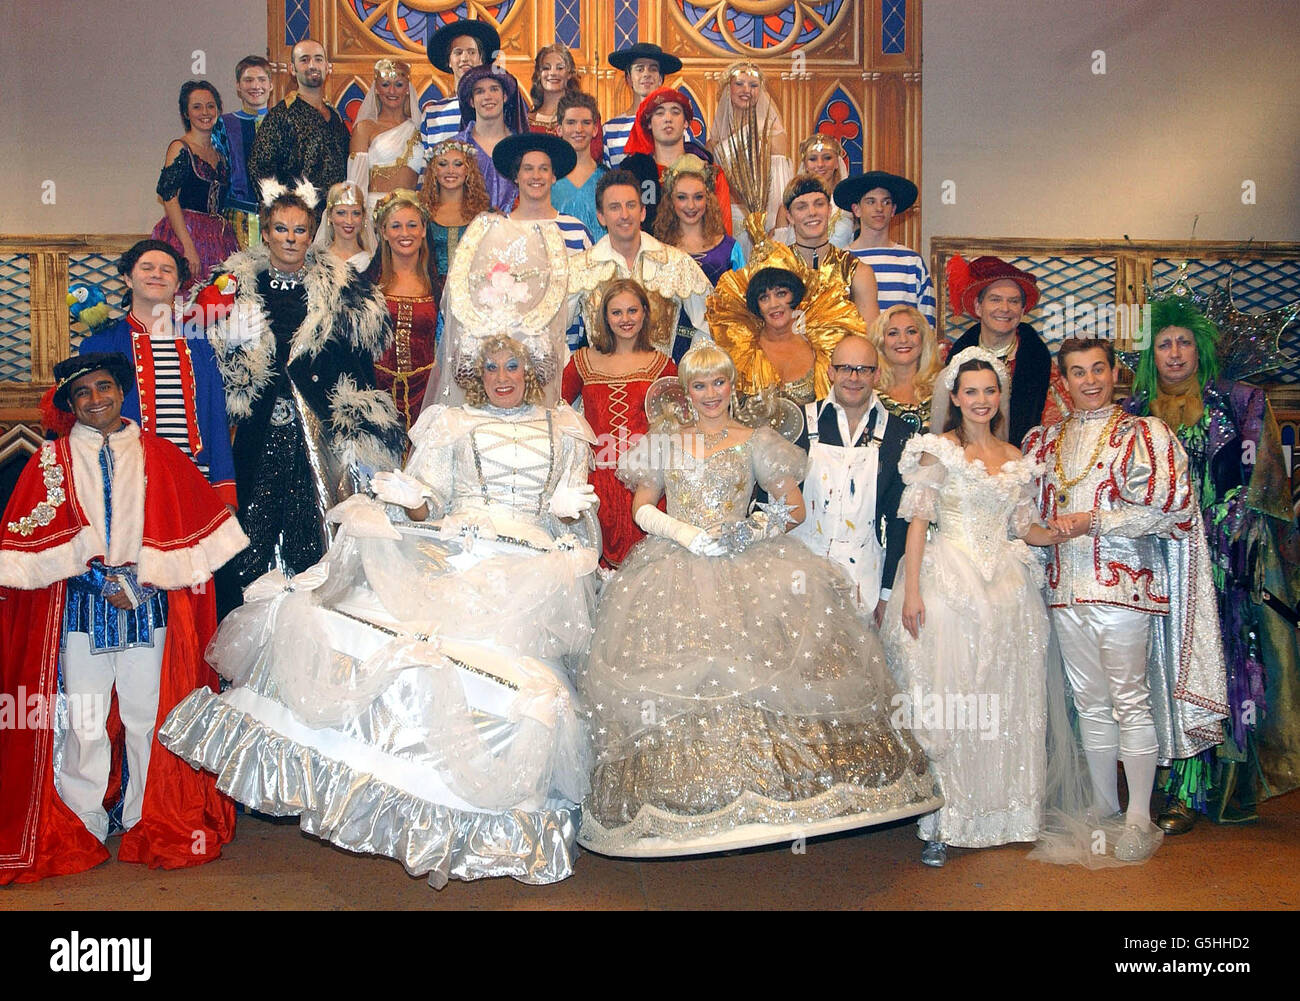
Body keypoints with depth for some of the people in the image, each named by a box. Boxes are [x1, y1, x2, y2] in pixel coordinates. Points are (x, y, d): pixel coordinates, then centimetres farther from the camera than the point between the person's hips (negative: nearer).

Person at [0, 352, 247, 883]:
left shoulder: (160, 456, 10)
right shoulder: (51, 461, 8)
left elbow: (196, 525, 8)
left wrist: (140, 574, -3)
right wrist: (98, 578, -9)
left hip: (148, 605, 1)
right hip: (79, 606, 0)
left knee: (148, 715, 2)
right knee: (81, 719, -1)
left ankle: (148, 822, 16)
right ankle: (83, 828, 13)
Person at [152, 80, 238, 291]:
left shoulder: (220, 155, 18)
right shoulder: (180, 148, -2)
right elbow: (169, 198, -10)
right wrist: (188, 246, -19)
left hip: (218, 239, 6)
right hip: (185, 233, -6)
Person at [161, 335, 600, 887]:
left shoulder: (563, 429, 19)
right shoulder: (452, 424, 17)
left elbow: (571, 512, 18)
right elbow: (427, 500, 12)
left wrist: (569, 509, -4)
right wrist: (412, 499, -9)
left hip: (532, 568, -1)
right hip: (452, 553, 1)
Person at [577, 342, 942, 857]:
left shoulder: (755, 442, 12)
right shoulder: (664, 440, 15)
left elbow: (794, 506, 8)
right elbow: (642, 508, 10)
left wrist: (756, 528, -11)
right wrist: (693, 536, -6)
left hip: (746, 565, -1)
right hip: (676, 564, 1)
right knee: (679, 667, -18)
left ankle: (779, 784, -17)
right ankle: (689, 792, -9)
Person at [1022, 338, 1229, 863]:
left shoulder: (1143, 434, 0)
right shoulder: (1044, 440, 15)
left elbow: (1167, 507, -10)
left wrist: (1093, 521, -13)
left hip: (1123, 583, -5)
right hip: (1066, 586, 5)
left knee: (1130, 699, -3)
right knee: (1091, 702, 10)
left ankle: (1139, 819, 5)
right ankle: (1104, 810, 20)